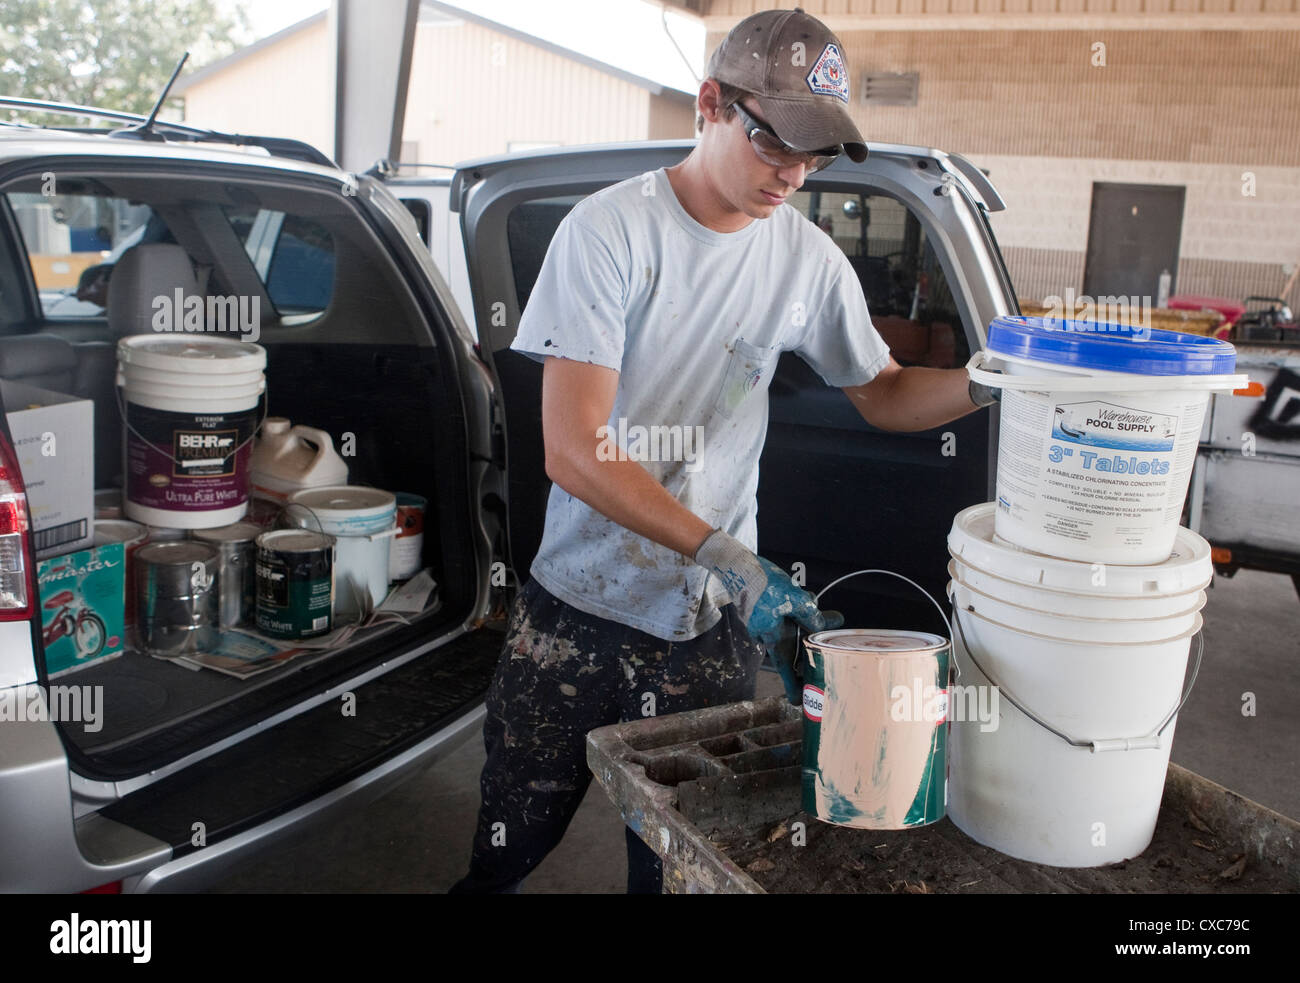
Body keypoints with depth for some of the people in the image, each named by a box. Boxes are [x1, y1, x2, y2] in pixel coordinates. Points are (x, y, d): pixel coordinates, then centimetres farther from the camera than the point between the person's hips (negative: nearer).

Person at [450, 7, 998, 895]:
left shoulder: (809, 259, 0)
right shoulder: (611, 230, -12)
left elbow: (884, 394, 13)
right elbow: (574, 453, -18)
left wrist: (983, 385, -8)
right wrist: (727, 557, -26)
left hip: (713, 626, 2)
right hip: (577, 607, -2)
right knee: (509, 847, 13)